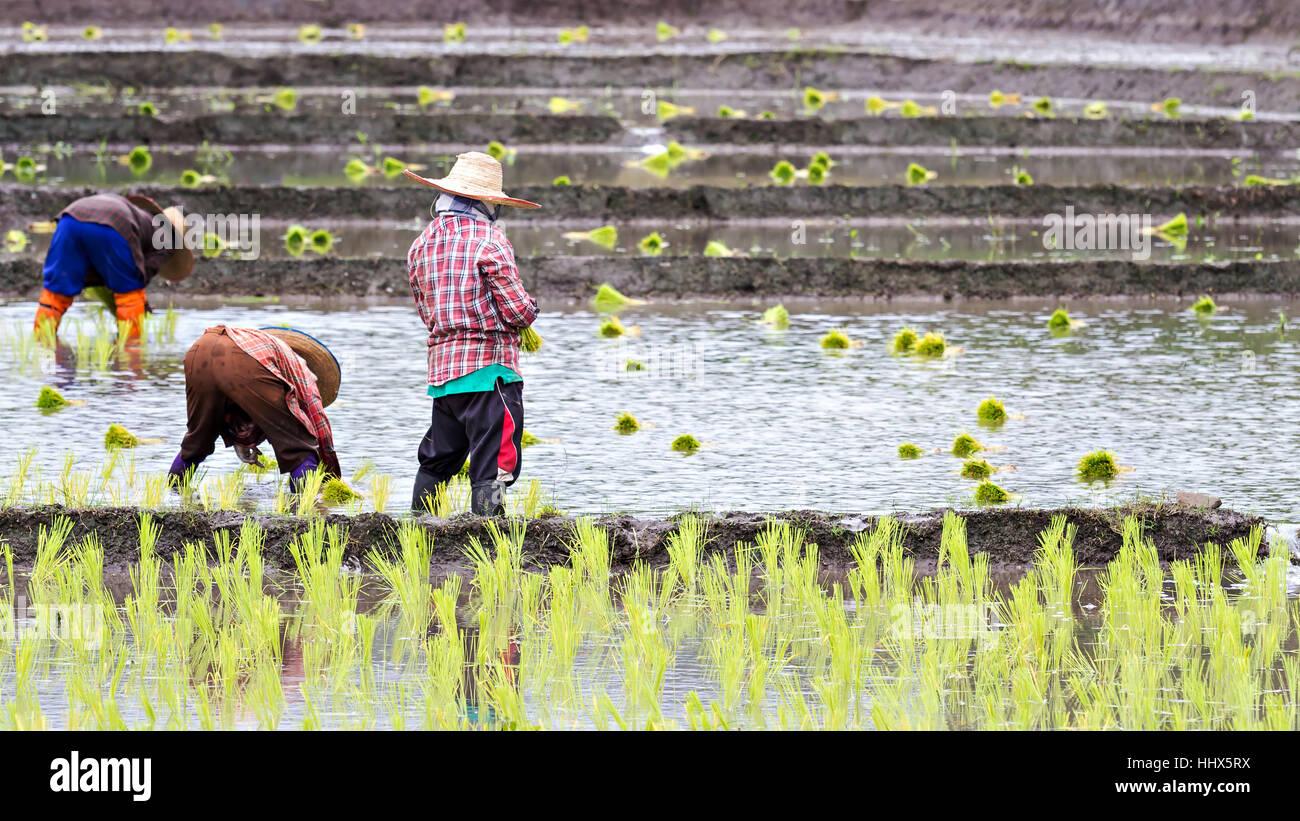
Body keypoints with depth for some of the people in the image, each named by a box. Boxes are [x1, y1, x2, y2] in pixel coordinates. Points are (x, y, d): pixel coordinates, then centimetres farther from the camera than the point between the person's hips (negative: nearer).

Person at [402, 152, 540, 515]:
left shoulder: (422, 244, 12)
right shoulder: (488, 240, -9)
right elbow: (518, 310, -12)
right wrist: (530, 308, 10)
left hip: (440, 366, 7)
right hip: (489, 366, -7)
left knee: (436, 461, 18)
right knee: (492, 468, -7)